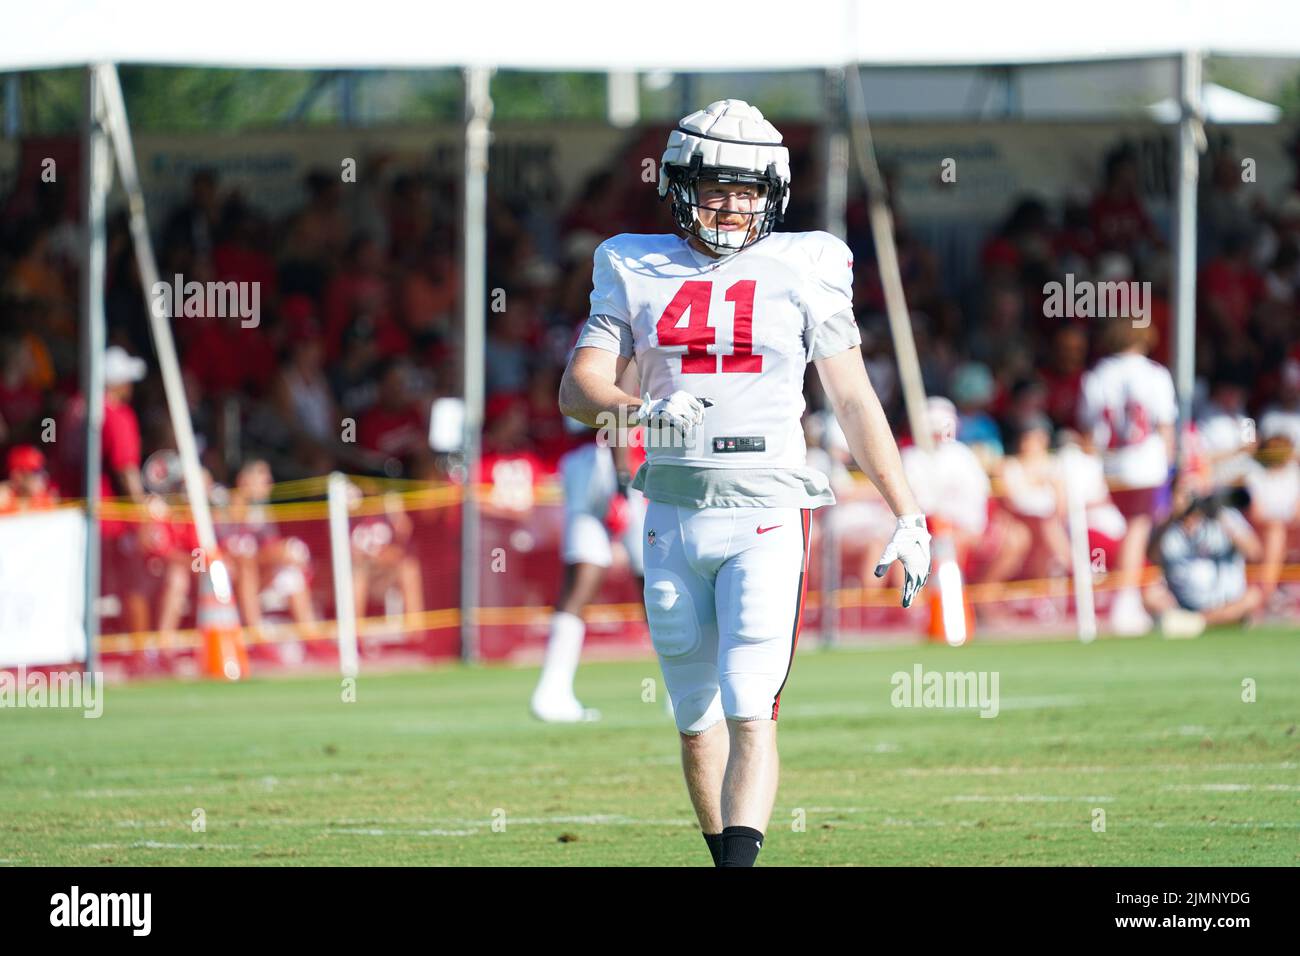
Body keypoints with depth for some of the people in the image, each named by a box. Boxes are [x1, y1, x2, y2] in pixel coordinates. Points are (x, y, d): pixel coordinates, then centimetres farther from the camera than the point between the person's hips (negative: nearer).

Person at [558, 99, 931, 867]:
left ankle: (741, 861, -25)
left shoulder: (802, 270, 3)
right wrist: (641, 413, -21)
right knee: (697, 720, 10)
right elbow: (580, 388, 1)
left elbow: (854, 401, 5)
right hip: (674, 515, 3)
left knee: (750, 712, -16)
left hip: (766, 518, -3)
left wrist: (909, 517, 3)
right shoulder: (634, 271, 8)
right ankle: (725, 857, 23)